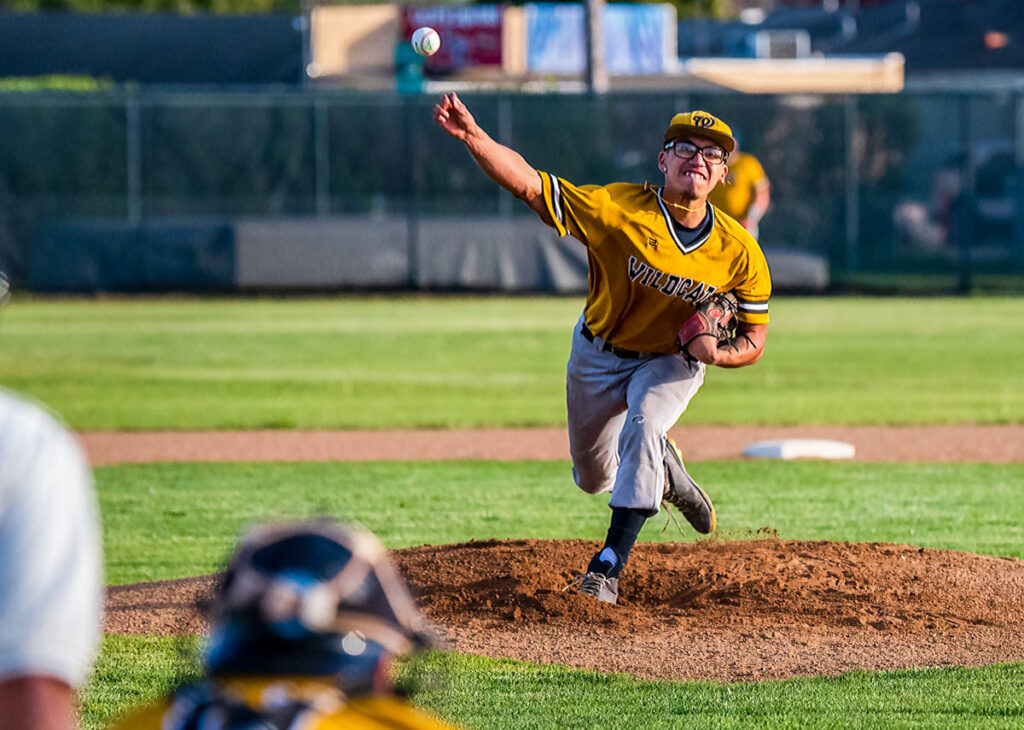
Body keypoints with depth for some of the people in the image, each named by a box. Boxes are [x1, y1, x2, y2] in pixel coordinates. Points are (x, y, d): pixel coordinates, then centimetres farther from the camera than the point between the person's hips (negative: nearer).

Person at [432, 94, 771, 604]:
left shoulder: (739, 252, -22)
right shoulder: (618, 209, -28)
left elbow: (754, 340, -10)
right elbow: (528, 184, -35)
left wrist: (716, 352, -33)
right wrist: (473, 138, -51)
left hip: (672, 361, -1)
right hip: (599, 354, 1)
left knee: (645, 427, -32)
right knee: (593, 477, 15)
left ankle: (609, 567, -29)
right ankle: (668, 474, 50)